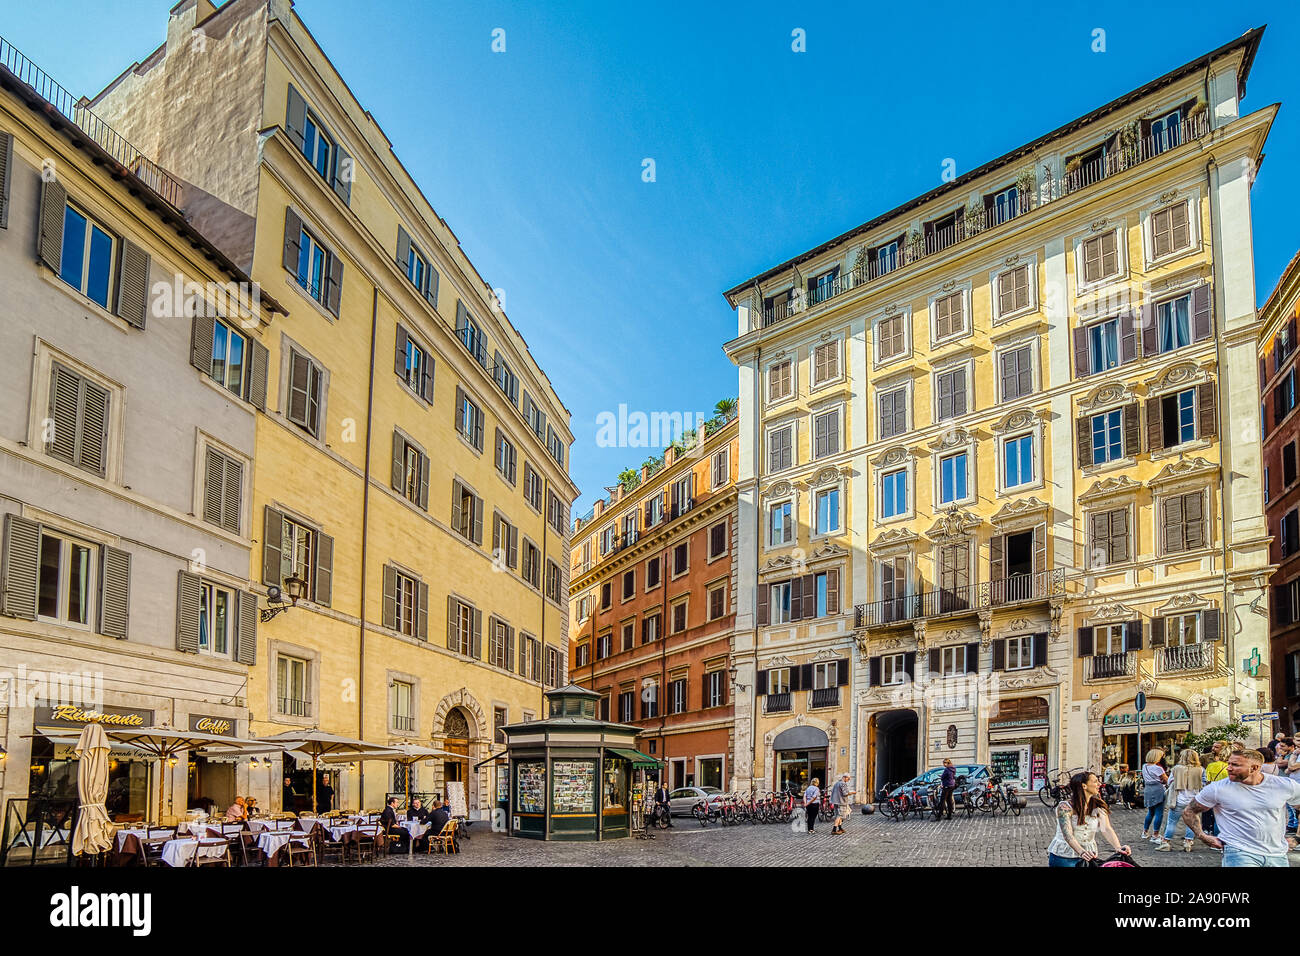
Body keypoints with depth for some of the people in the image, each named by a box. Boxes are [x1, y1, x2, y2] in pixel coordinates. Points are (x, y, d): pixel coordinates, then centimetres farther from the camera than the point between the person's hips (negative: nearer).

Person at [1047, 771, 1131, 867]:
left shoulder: (1098, 807, -1)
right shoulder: (1065, 807, -16)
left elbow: (1106, 829, -14)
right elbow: (1067, 834, -26)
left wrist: (1118, 847, -33)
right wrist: (1081, 852, -43)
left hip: (1088, 856, 4)